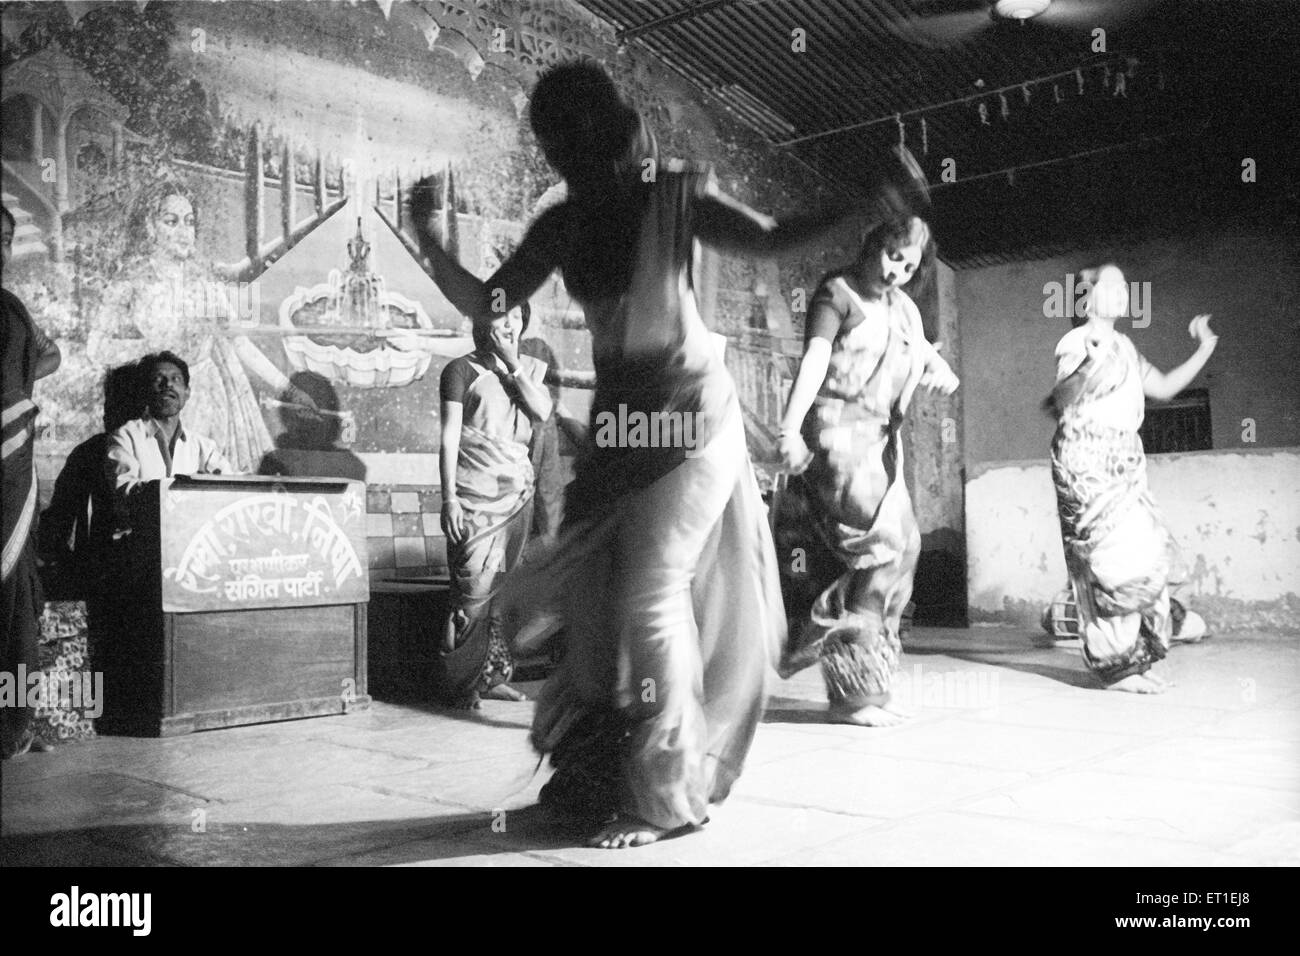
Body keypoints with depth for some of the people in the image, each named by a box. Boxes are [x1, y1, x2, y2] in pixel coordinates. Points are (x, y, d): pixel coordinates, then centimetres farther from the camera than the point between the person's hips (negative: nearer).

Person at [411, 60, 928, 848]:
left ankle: (665, 796, 6)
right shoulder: (563, 225, 5)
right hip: (619, 420, 5)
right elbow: (486, 304, 7)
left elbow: (770, 240, -15)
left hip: (691, 412, -5)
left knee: (651, 597, -8)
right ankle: (600, 778, 21)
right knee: (596, 599, 5)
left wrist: (858, 205, -30)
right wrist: (430, 244, -8)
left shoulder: (674, 195, -6)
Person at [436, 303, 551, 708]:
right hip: (476, 494, -5)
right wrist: (449, 498, -11)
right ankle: (459, 684, 2)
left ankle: (492, 675, 16)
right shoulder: (462, 370, -1)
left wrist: (512, 365, -6)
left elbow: (542, 411, -4)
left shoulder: (529, 368, 15)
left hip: (518, 489, 5)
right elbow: (449, 436, -5)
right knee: (474, 588, -7)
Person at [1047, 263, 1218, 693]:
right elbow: (1062, 398, -18)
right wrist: (1091, 366, -34)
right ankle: (1116, 666, -5)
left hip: (1126, 460, 8)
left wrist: (1205, 348, 25)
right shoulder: (1075, 341, -5)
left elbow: (1164, 387, 26)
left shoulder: (1124, 347, 21)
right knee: (1114, 558, -12)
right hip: (1086, 459, -8)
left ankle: (1135, 660, 12)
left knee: (1144, 556, 3)